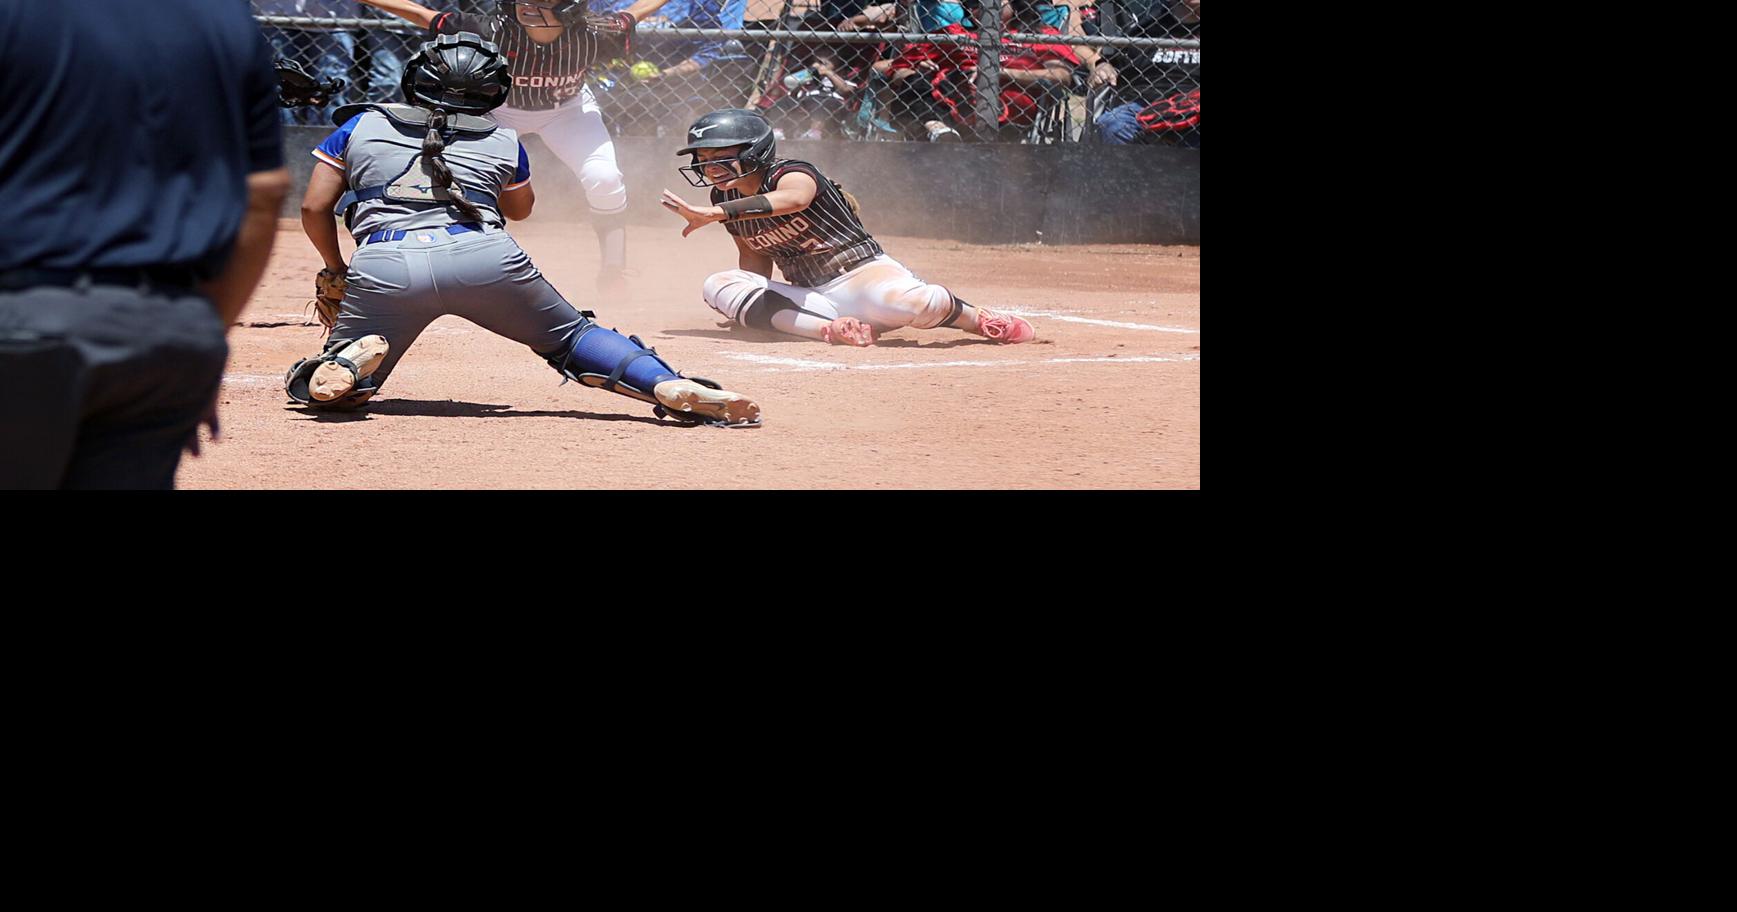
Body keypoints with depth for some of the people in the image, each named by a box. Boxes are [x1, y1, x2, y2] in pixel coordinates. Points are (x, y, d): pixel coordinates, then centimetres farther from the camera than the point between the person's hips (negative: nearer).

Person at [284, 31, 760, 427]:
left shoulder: (359, 126, 21)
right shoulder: (503, 142, 22)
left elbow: (314, 207, 16)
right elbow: (520, 207, 41)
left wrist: (337, 270, 30)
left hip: (382, 267, -1)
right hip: (485, 256, 1)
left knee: (316, 388, 14)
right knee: (573, 337, 18)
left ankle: (349, 362, -21)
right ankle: (671, 385, -8)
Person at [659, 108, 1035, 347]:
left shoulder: (792, 174, -15)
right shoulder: (728, 201, 7)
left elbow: (792, 199, -40)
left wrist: (715, 213, -47)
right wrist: (750, 309, 3)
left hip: (864, 273, -6)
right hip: (811, 299, 6)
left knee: (911, 303, -40)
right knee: (719, 286, -14)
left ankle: (981, 320, -2)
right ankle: (832, 329, -26)